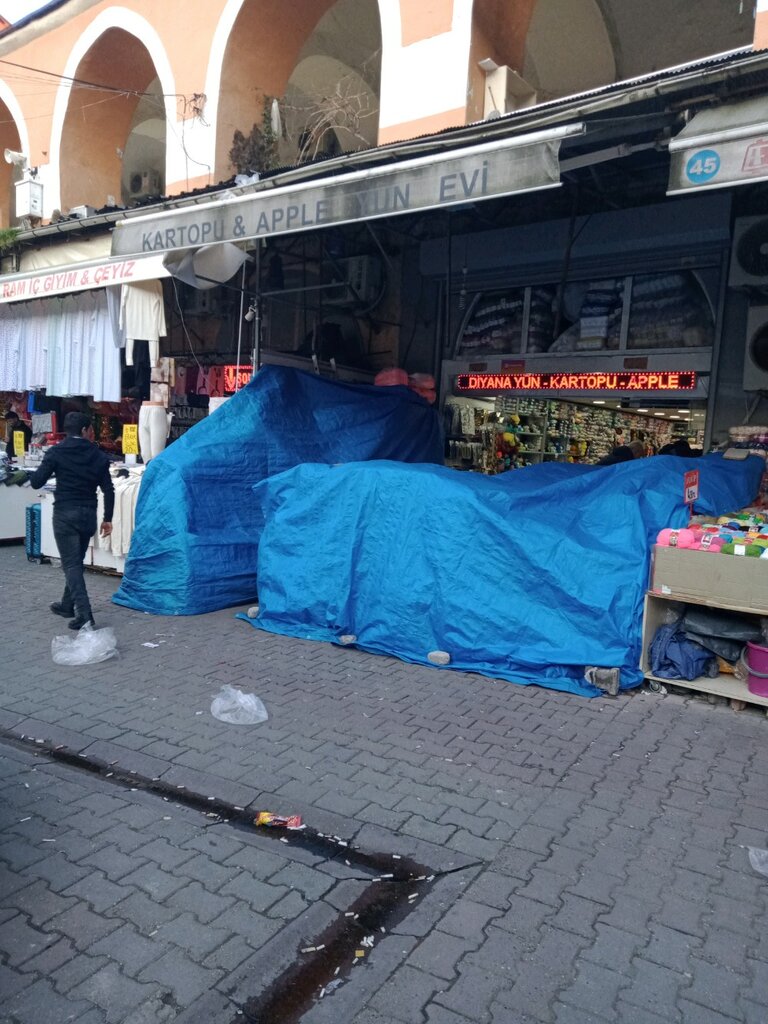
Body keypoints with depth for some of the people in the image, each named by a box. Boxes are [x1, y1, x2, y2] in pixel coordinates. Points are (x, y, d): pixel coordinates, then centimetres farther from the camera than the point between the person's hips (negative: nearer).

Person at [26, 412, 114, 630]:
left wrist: (49, 468, 15)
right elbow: (108, 490, 0)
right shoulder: (98, 456, 2)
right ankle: (68, 604, 32)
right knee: (76, 561, 19)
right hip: (88, 514, 3)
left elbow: (36, 482, -6)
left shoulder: (56, 452, -5)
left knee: (71, 564, -3)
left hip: (65, 513, -3)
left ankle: (84, 613, -12)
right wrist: (107, 518, 7)